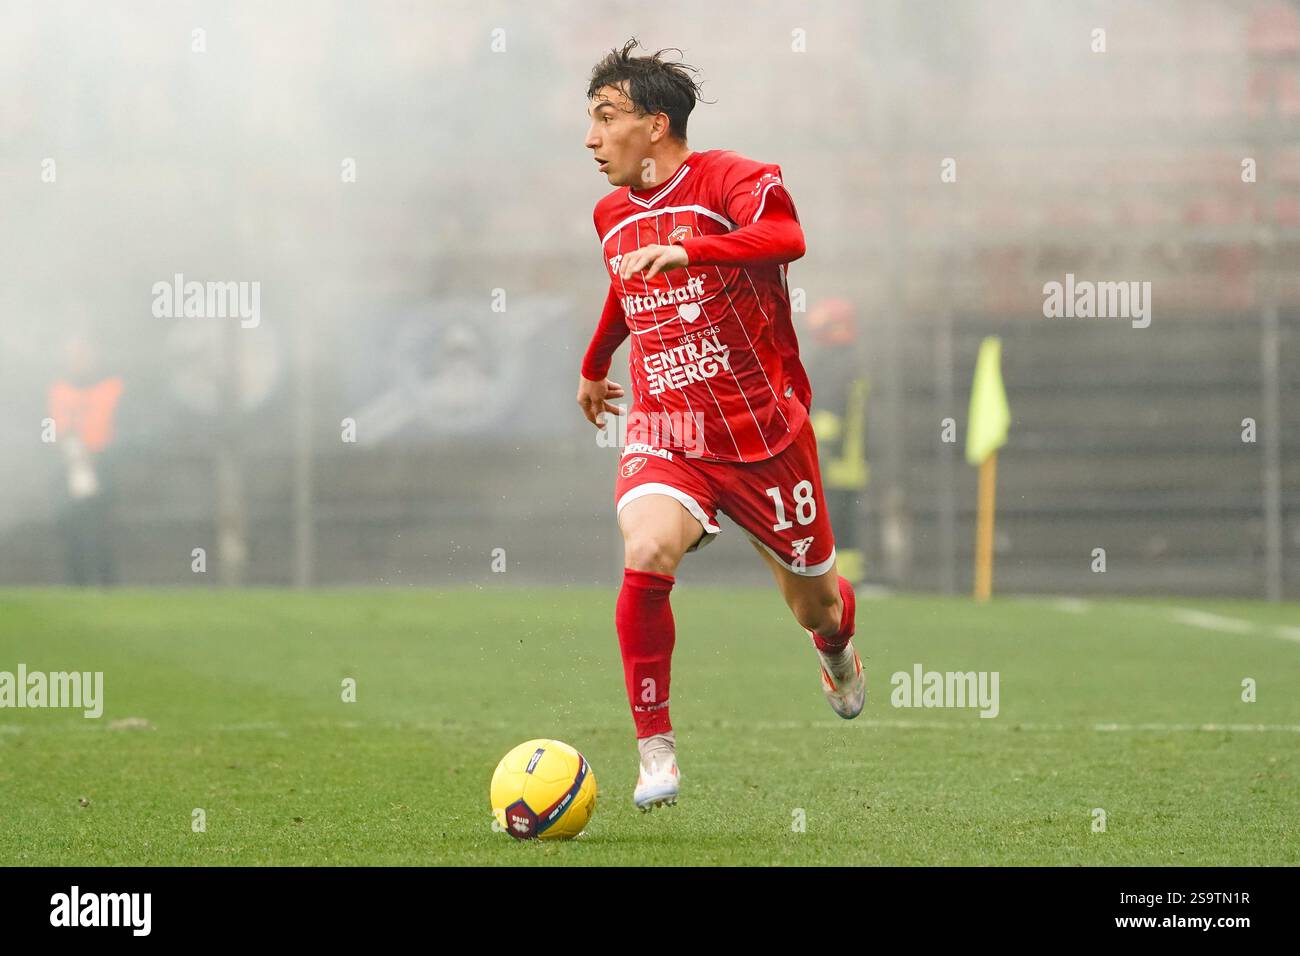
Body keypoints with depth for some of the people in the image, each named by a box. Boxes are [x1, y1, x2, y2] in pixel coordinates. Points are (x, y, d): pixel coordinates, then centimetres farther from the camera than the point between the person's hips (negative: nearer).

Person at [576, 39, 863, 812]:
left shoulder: (729, 180, -13)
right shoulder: (613, 215, 7)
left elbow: (786, 237, -35)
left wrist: (684, 250, -47)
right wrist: (595, 364, 44)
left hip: (766, 434, -3)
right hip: (666, 436, 3)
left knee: (815, 606, 13)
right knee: (648, 554, -29)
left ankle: (838, 646, 53)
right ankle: (656, 749, -19)